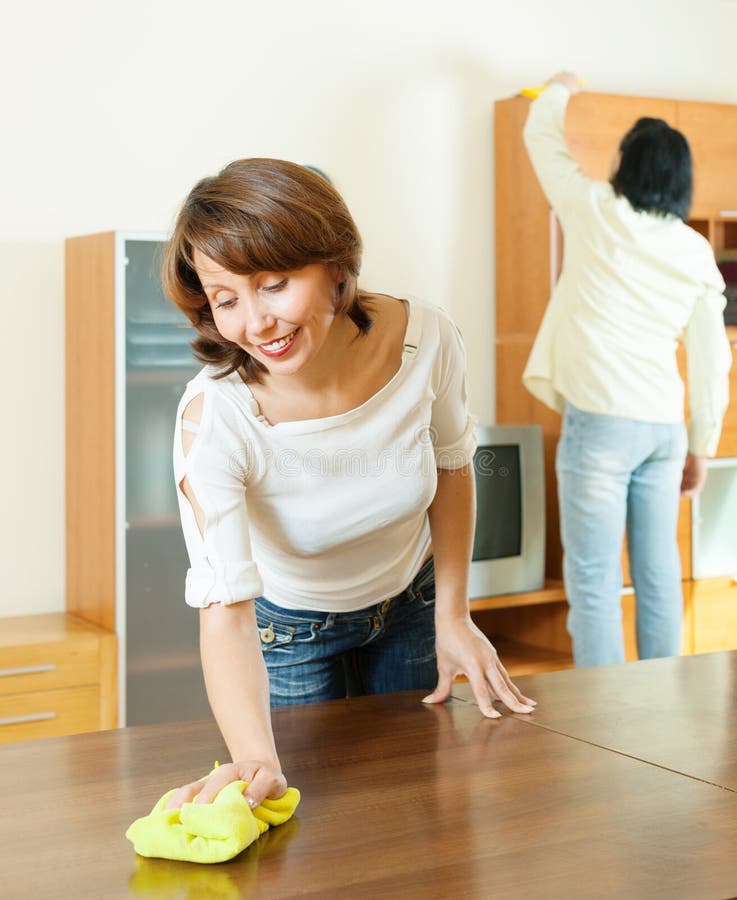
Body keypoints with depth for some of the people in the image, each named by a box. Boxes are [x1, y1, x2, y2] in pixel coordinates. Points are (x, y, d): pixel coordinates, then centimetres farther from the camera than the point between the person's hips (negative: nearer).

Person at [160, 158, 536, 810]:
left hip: (410, 603, 3)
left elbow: (451, 465, -6)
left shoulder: (426, 340, -27)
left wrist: (452, 615, -6)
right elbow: (225, 611, -42)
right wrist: (256, 759, -58)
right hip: (288, 630, -2)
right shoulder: (212, 418, -35)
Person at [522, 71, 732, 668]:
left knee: (594, 582, -3)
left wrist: (559, 90, 37)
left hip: (601, 421, -5)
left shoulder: (596, 211, -1)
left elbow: (543, 138, 17)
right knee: (659, 575, 11)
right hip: (665, 426, 5)